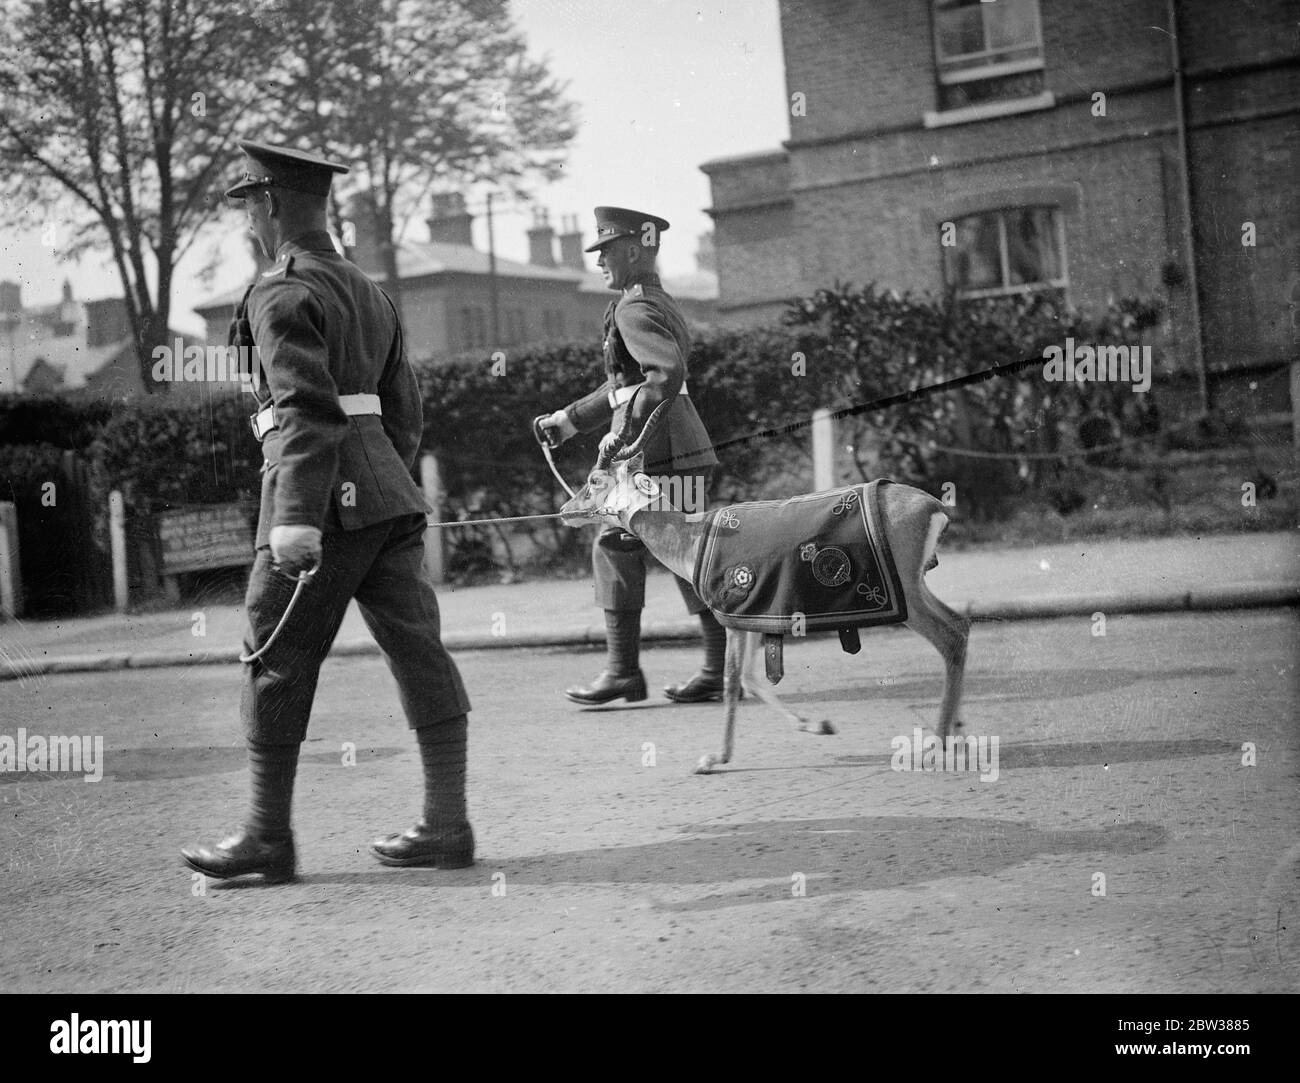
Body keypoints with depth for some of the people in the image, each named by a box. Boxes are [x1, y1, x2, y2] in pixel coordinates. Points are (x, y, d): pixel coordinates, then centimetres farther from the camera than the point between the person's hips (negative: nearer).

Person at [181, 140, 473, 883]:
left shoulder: (282, 294, -7)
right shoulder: (372, 294, 19)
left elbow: (308, 409, -19)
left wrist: (296, 519, -25)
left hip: (324, 499, -8)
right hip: (389, 494, 8)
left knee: (279, 663, 1)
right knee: (420, 653, 3)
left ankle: (269, 837, 8)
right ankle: (448, 826, 4)